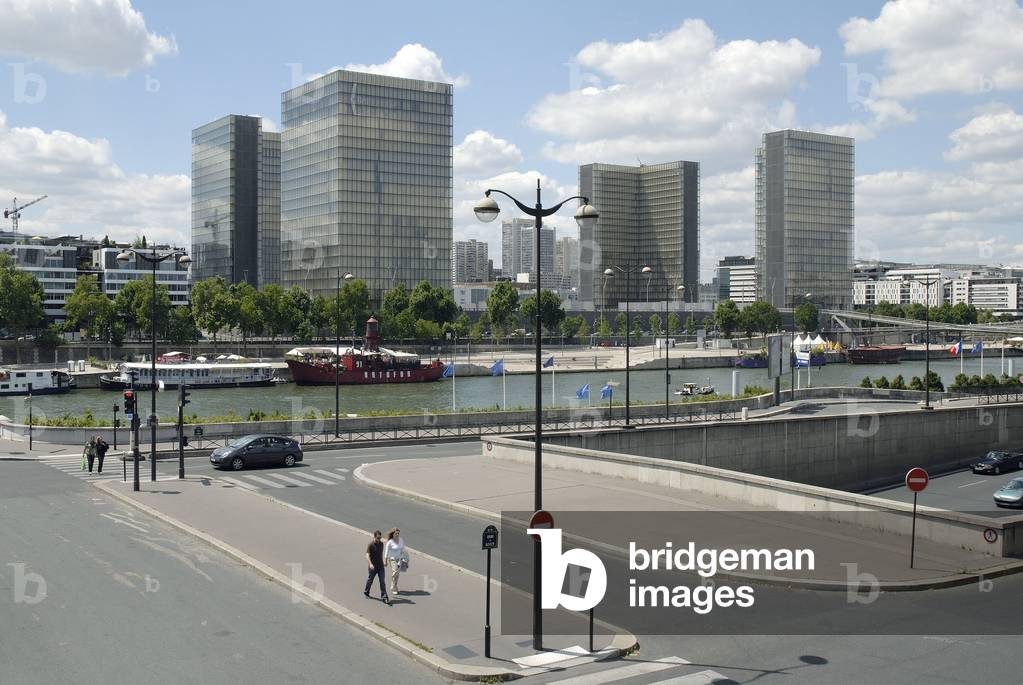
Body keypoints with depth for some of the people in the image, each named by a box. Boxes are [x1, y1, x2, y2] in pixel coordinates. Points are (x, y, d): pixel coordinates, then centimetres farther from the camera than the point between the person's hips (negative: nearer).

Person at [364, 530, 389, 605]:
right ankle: (366, 592, 40)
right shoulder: (370, 545, -16)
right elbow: (367, 555, -23)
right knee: (370, 580, 15)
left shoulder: (381, 543, 3)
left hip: (380, 566, 4)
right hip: (373, 566, -4)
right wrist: (370, 564, -37)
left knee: (382, 582, -2)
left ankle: (384, 597, -4)